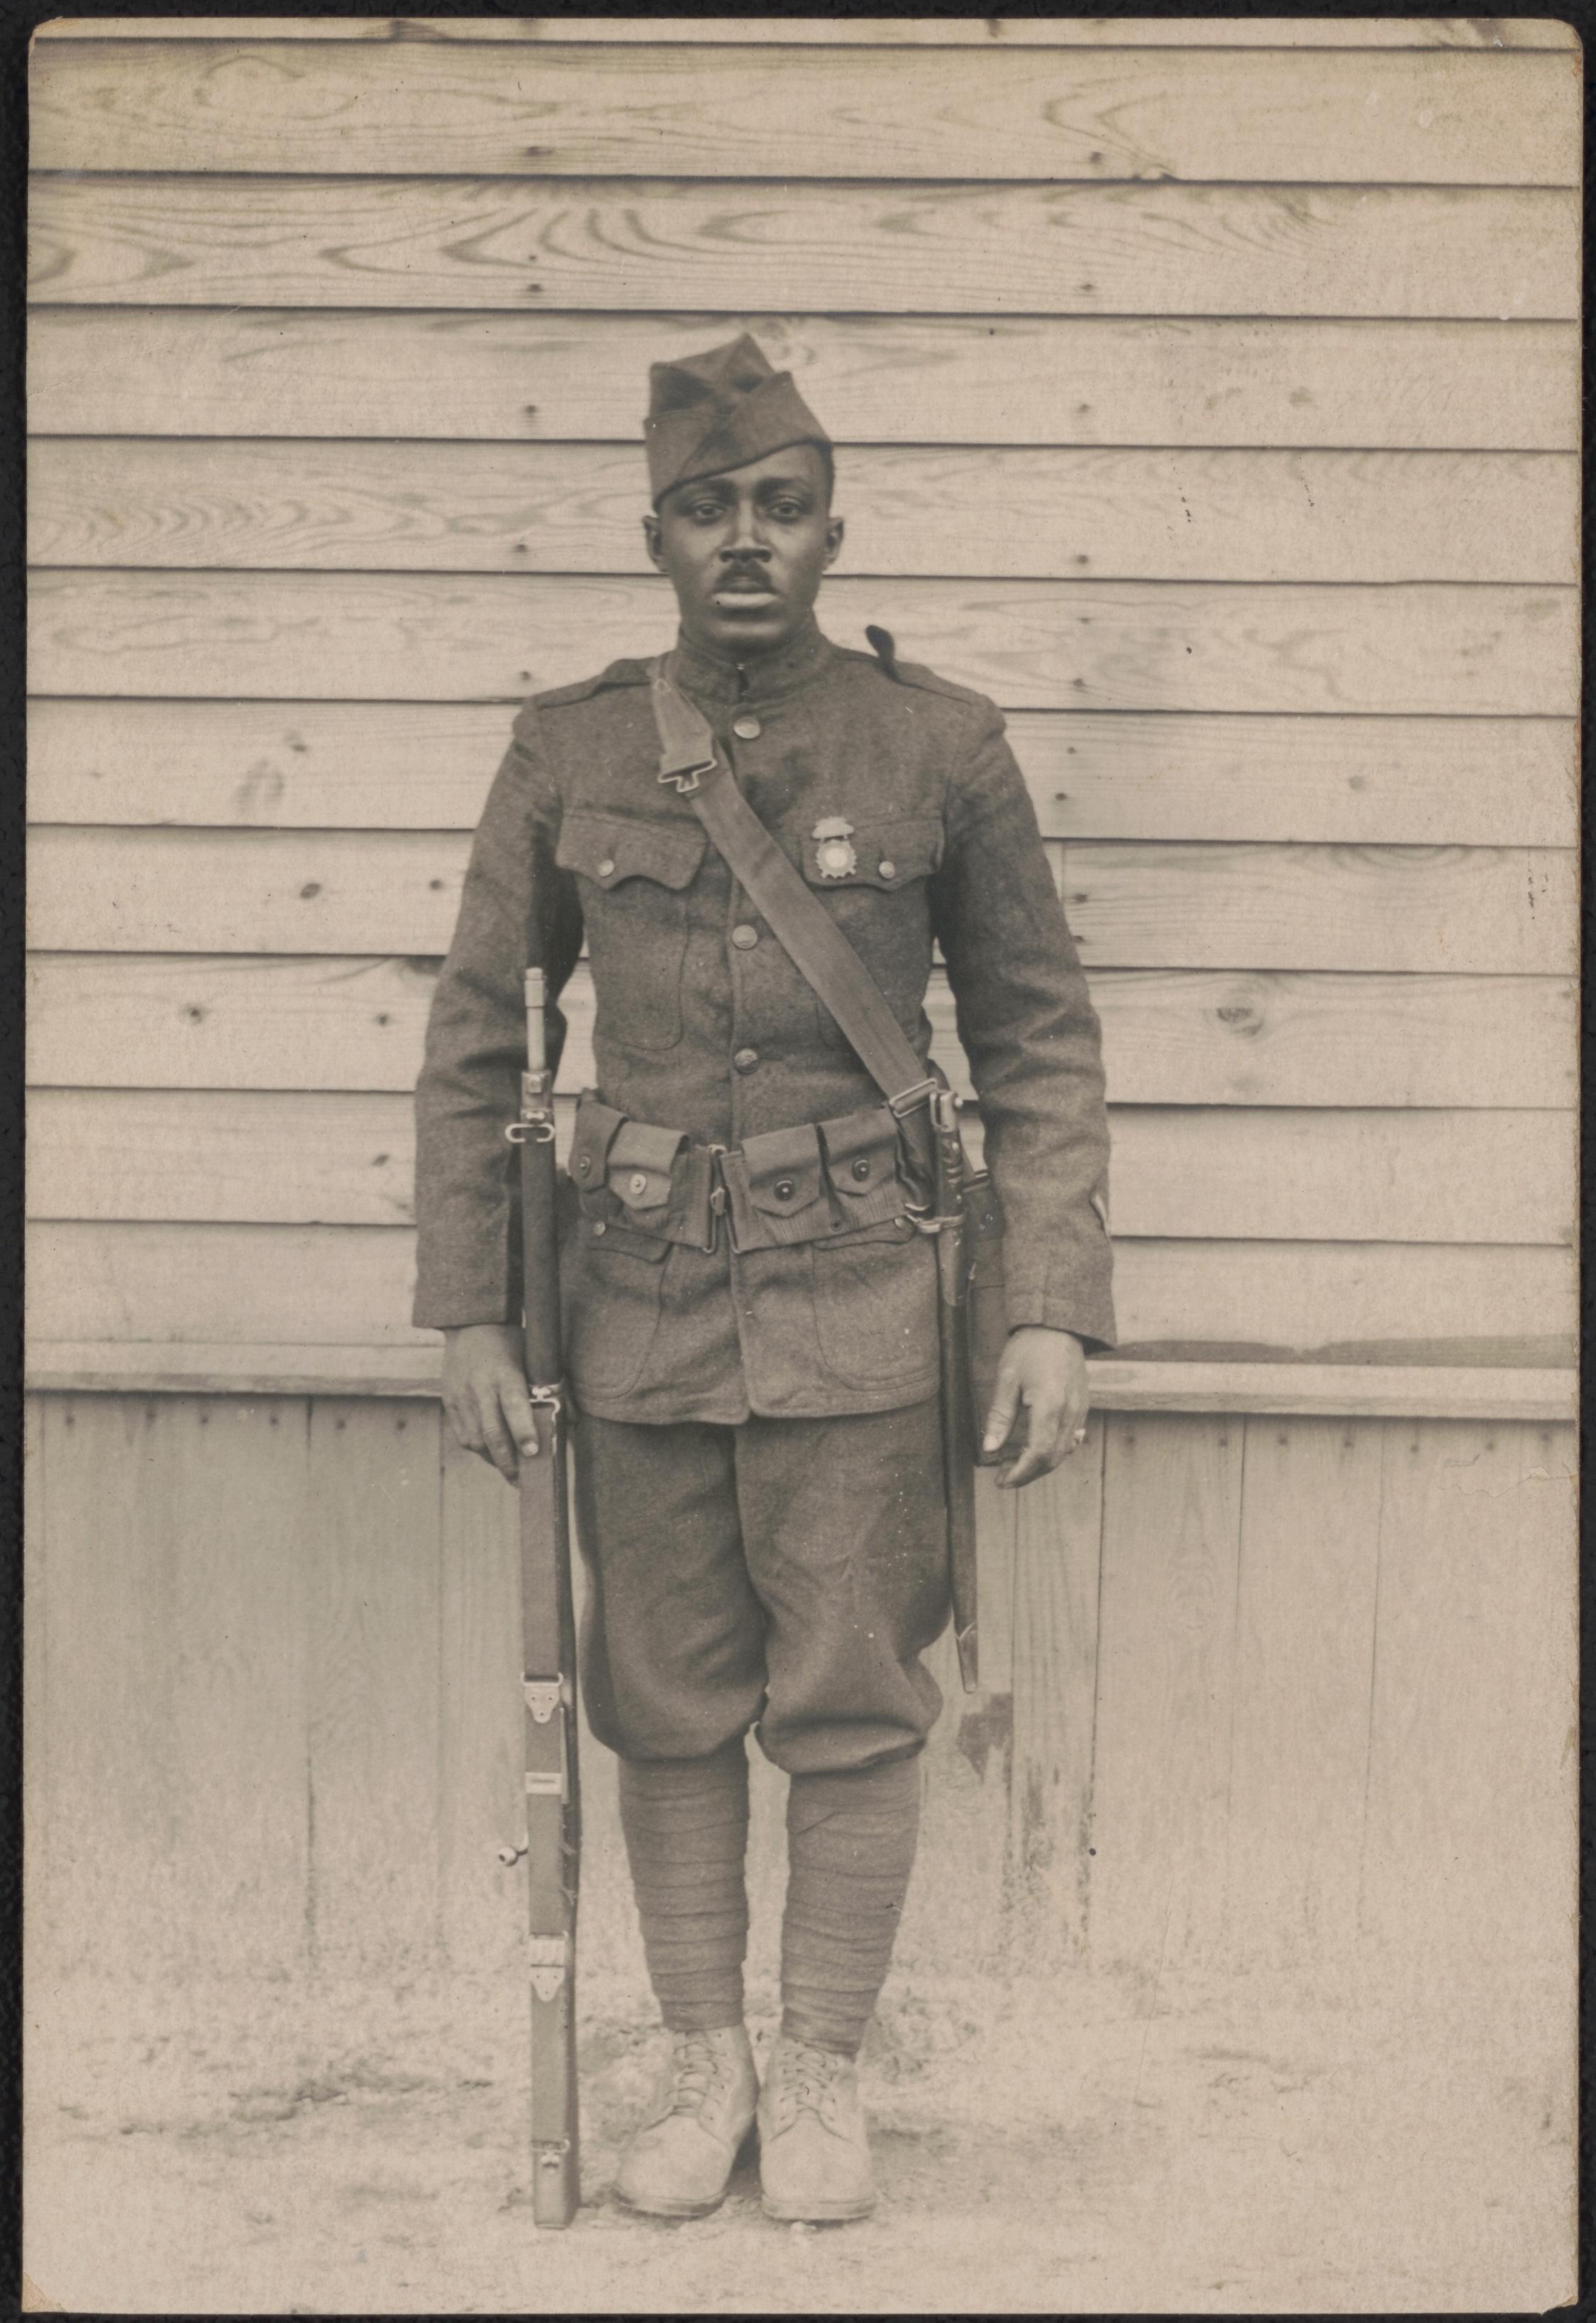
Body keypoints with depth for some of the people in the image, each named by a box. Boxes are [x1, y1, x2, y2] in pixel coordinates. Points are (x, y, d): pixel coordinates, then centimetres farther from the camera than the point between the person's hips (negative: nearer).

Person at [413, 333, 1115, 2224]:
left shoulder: (941, 748, -2)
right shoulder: (568, 751, 1)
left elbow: (1039, 1044, 2)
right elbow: (473, 1039, 7)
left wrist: (1057, 1310, -4)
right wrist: (468, 1308, 2)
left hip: (853, 1308, -1)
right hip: (639, 1303, 2)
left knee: (853, 1710, 6)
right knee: (666, 1708, 11)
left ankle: (820, 2068, 25)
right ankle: (701, 2061, 29)